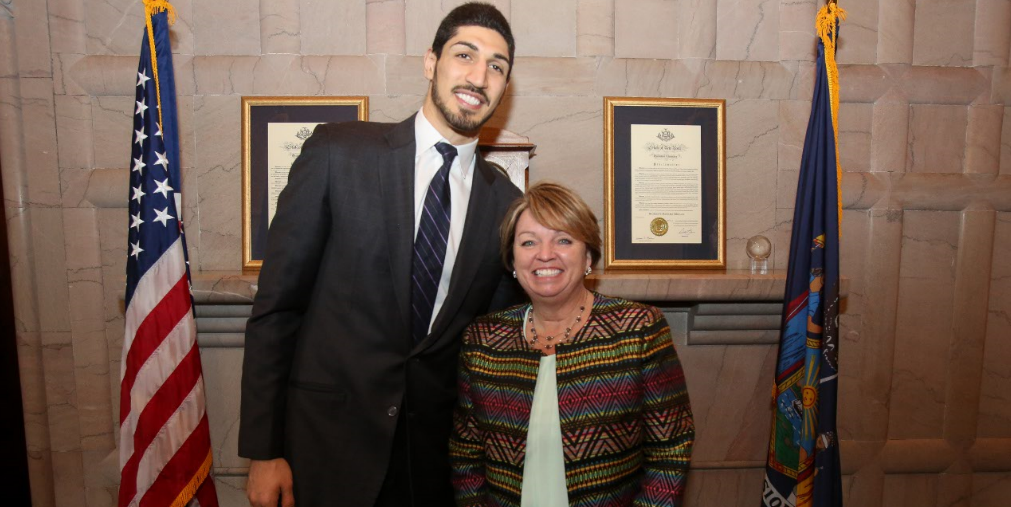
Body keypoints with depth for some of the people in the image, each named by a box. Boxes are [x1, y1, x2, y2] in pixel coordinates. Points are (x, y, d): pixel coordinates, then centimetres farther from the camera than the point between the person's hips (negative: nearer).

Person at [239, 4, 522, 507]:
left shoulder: (505, 201, 0)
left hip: (437, 453, 3)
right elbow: (275, 304, -6)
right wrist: (262, 450, -7)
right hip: (327, 439, -2)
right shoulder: (338, 151, -7)